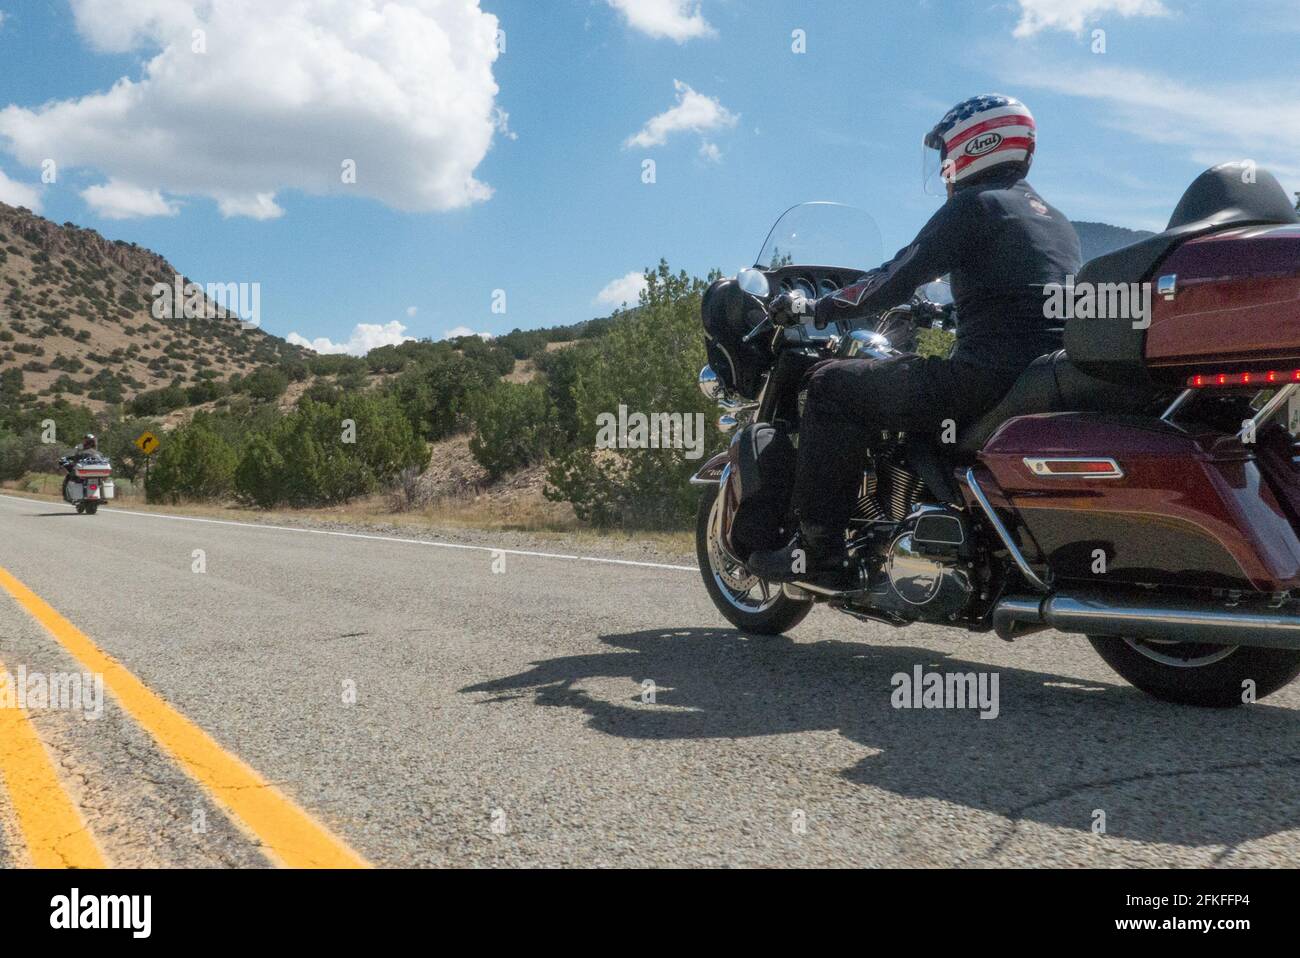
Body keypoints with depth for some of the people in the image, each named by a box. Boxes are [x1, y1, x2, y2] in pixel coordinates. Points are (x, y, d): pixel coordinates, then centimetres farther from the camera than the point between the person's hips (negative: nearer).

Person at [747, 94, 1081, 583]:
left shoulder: (974, 204, -3)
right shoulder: (1056, 220, 22)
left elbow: (897, 279, -9)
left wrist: (816, 309, 1)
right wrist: (938, 309, 44)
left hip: (991, 375, -9)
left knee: (832, 385, -3)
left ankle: (817, 545, -6)